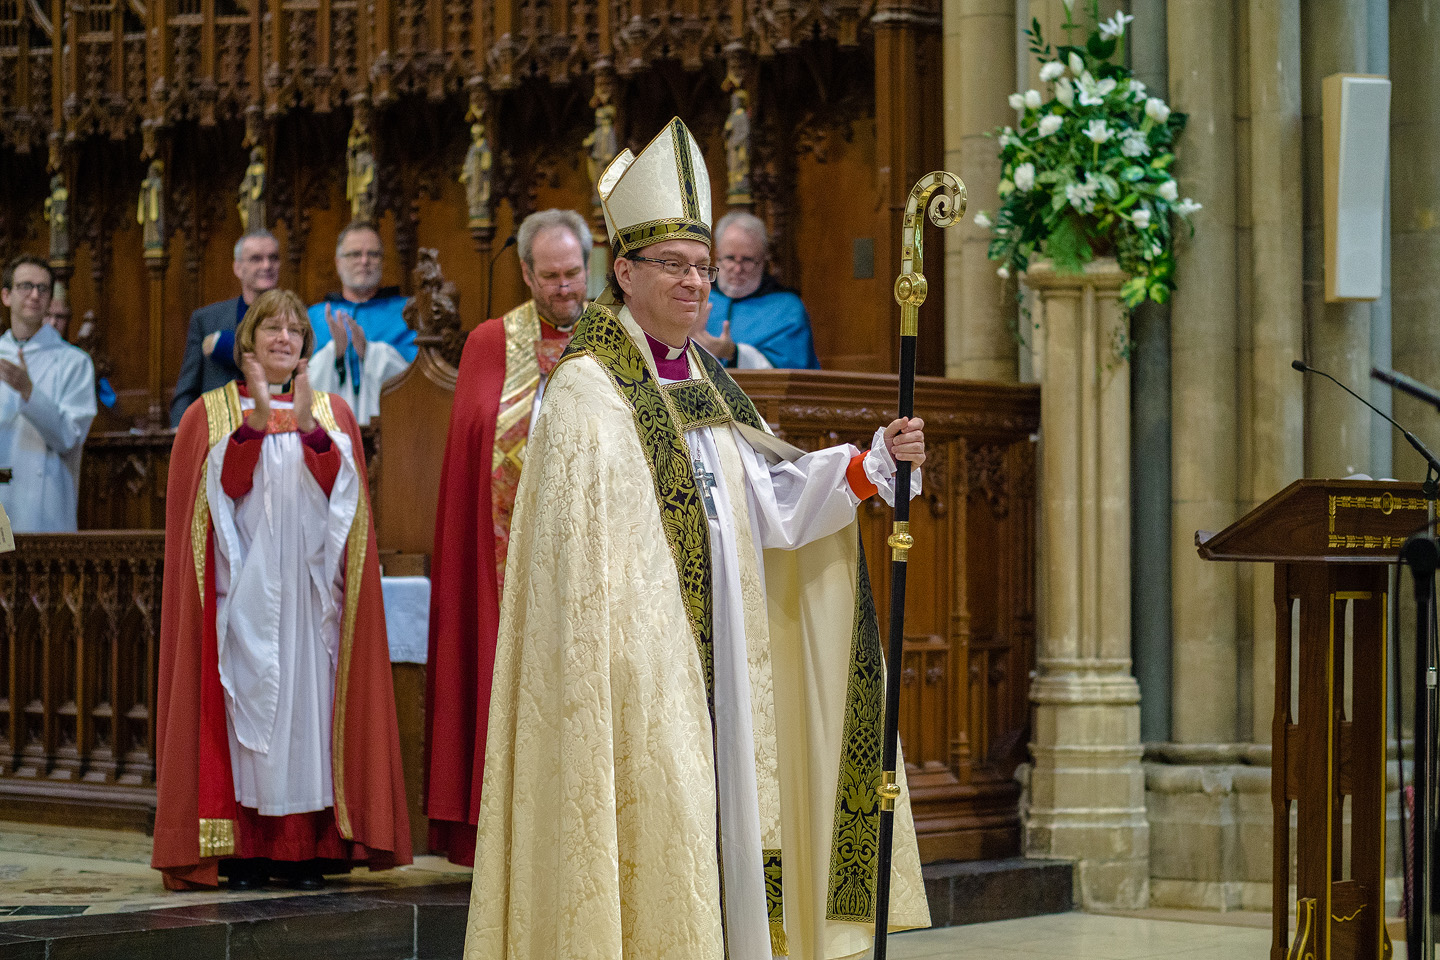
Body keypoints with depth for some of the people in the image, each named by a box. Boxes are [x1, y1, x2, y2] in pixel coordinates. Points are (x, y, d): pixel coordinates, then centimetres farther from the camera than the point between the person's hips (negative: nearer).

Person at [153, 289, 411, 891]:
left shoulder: (332, 412, 15)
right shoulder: (213, 412, 11)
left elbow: (341, 486, -2)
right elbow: (224, 485, -6)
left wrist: (308, 427, -18)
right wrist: (256, 420, -18)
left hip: (308, 586, 1)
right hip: (243, 587, -1)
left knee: (309, 698, -4)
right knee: (248, 698, -7)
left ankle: (309, 847, -2)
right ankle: (245, 848, -5)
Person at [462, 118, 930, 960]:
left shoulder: (707, 384, 14)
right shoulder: (589, 391, -10)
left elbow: (774, 500, 10)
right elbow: (581, 558, -16)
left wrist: (875, 460, 1)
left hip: (716, 665, 8)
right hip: (637, 669, -8)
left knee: (719, 825, 10)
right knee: (649, 824, -7)